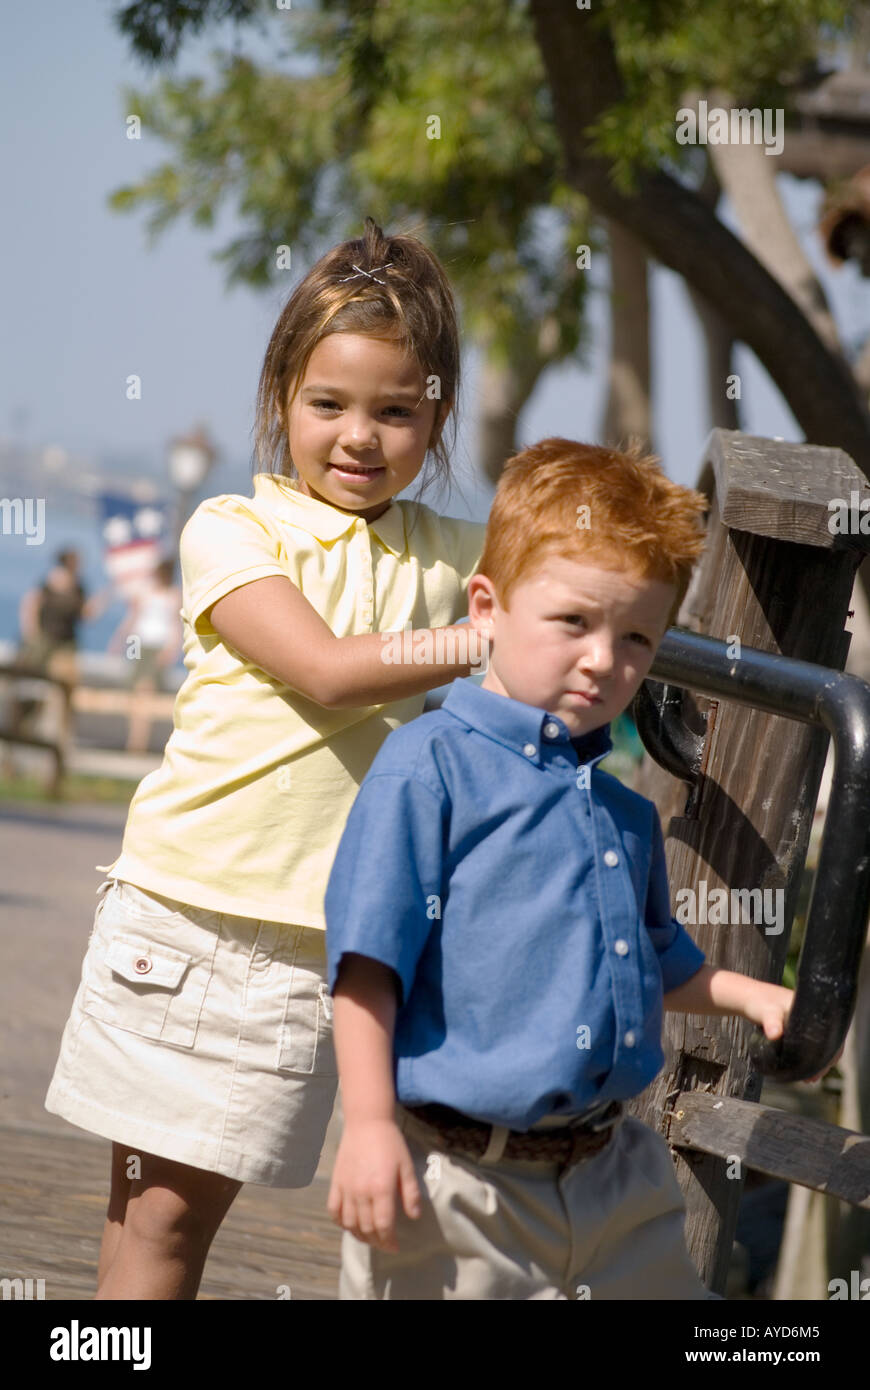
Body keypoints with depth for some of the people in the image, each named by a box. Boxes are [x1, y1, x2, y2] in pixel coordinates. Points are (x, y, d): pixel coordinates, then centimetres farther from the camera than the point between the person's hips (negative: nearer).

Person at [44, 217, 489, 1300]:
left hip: (315, 938, 3)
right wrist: (502, 638, -16)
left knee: (190, 1201, 3)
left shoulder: (446, 556, 12)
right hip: (183, 912, -2)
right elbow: (329, 672, -13)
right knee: (154, 1210, -1)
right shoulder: (232, 532, -2)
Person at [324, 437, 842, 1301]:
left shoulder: (625, 808, 13)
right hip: (457, 1184, -7)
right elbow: (367, 961, -13)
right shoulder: (428, 768, -9)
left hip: (615, 1179, 7)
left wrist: (755, 998, 15)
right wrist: (369, 1128, -17)